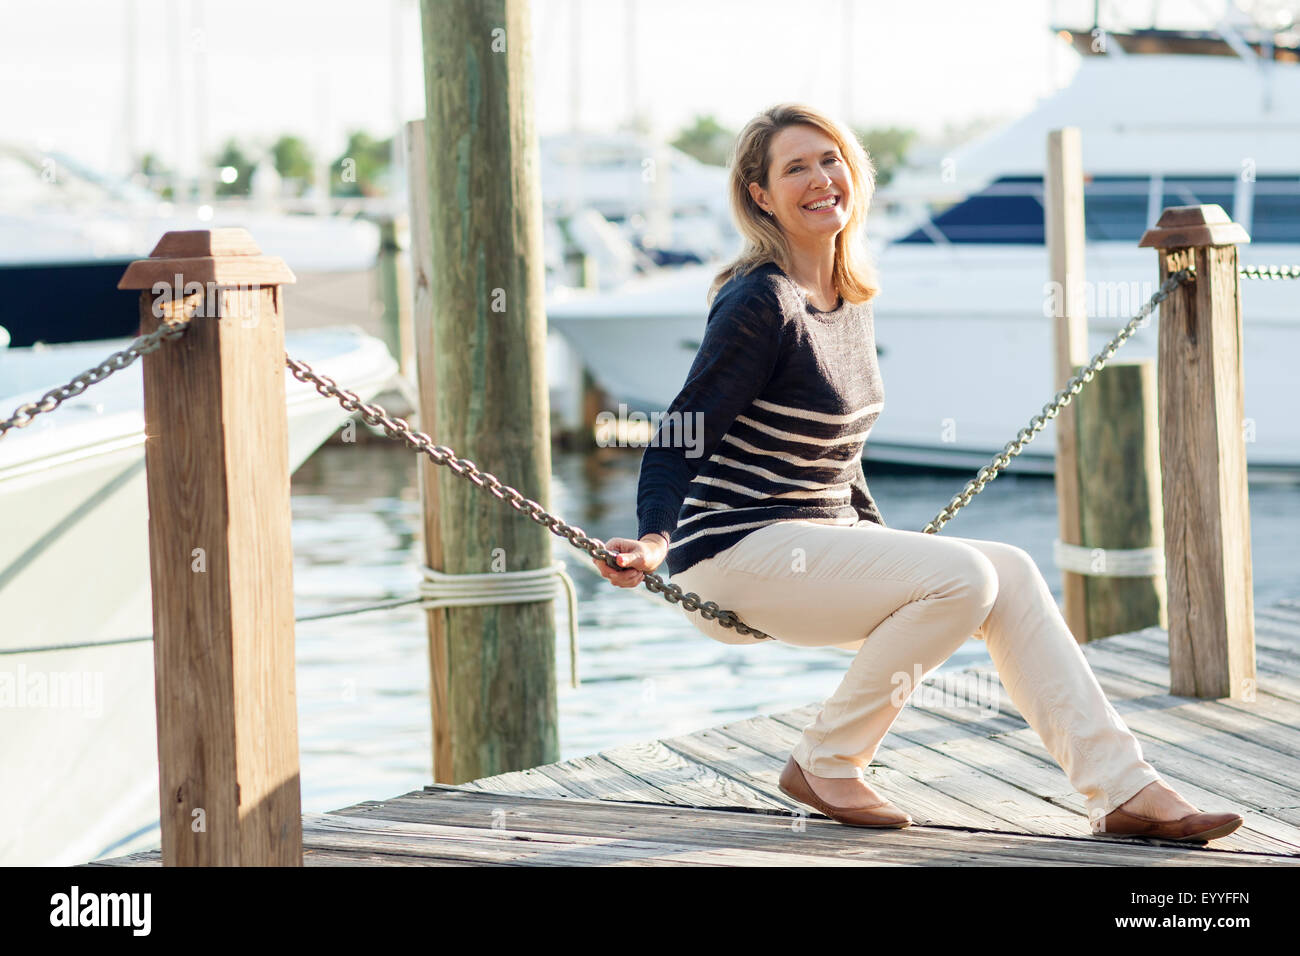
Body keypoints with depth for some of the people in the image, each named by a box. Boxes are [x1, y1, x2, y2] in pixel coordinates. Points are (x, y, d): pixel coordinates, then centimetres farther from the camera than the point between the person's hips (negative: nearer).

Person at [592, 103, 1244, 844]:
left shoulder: (855, 302, 12)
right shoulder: (760, 303, -14)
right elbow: (682, 439, -18)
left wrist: (884, 546, 31)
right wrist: (654, 541, -34)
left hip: (816, 547, 8)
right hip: (736, 557, -8)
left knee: (1011, 572, -5)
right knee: (965, 576, -21)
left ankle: (1123, 789, -7)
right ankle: (825, 763, -7)